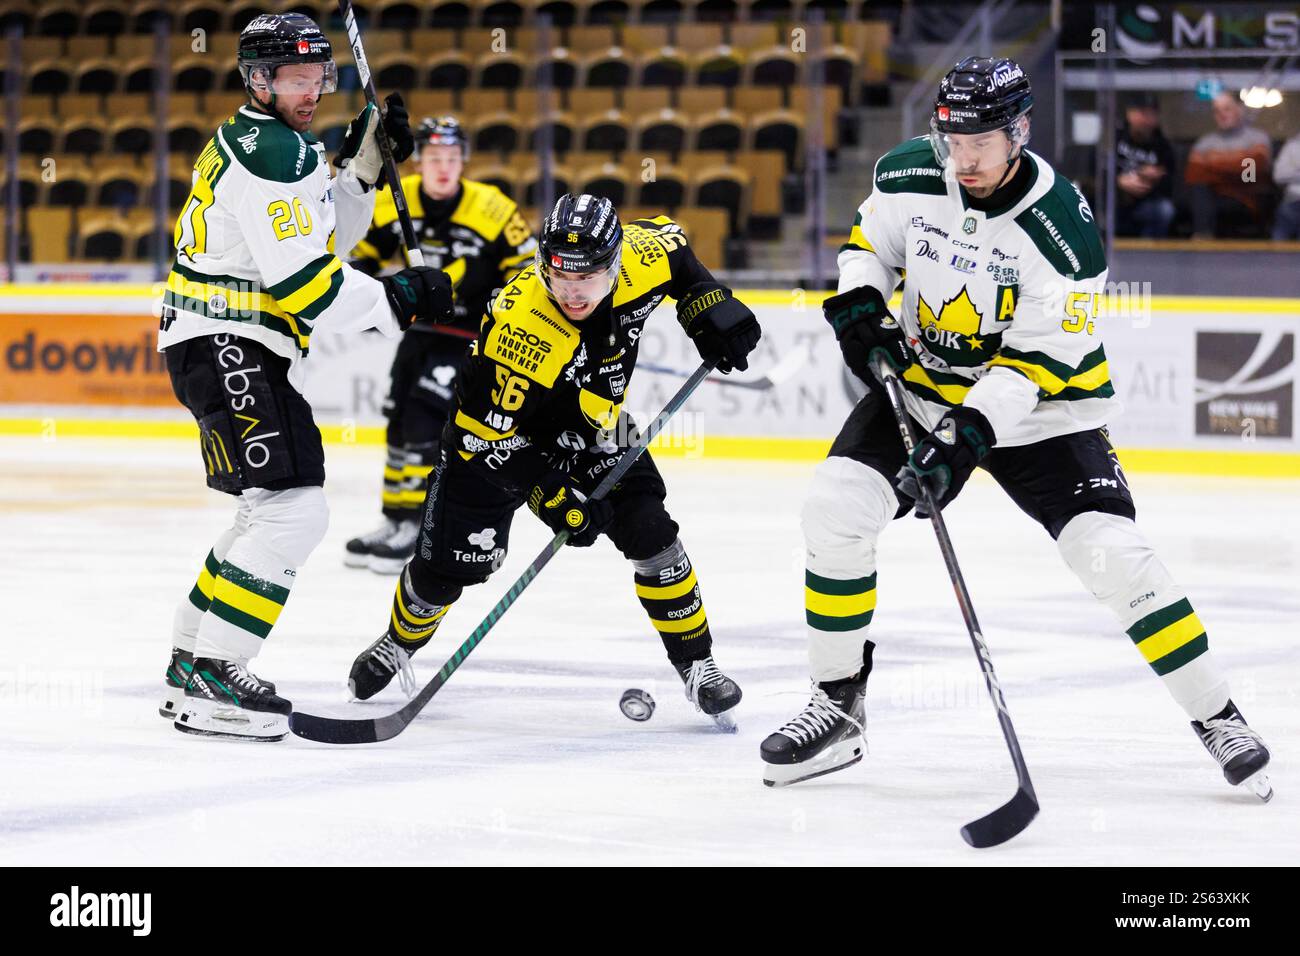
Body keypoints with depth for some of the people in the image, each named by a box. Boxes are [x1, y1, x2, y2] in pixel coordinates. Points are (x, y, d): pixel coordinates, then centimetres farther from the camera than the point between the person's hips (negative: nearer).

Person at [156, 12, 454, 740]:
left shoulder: (258, 142, 18)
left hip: (236, 349, 11)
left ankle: (194, 662, 24)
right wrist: (393, 302, -12)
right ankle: (208, 680, -20)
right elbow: (301, 280, -21)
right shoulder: (272, 152, -15)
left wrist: (365, 162, 11)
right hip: (227, 347, -11)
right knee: (292, 509, -17)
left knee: (276, 513, 19)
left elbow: (324, 238, 22)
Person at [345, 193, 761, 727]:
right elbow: (488, 435, -30)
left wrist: (712, 308, -8)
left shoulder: (639, 258, -25)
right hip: (501, 433, -4)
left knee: (652, 536, -10)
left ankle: (696, 666, 5)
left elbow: (672, 245, 2)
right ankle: (399, 644, 29)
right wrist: (553, 496, -32)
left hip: (592, 430, 4)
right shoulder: (520, 329, -39)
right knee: (451, 560, -2)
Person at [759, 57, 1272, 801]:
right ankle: (839, 705, -1)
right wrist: (859, 309, -10)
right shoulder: (909, 177, -11)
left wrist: (969, 435, -32)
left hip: (1040, 409, -4)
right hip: (921, 383, 4)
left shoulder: (1063, 228, -24)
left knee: (1114, 553, -16)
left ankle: (1217, 718, -3)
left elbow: (1040, 359, -23)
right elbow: (870, 242, 10)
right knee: (836, 509, -15)